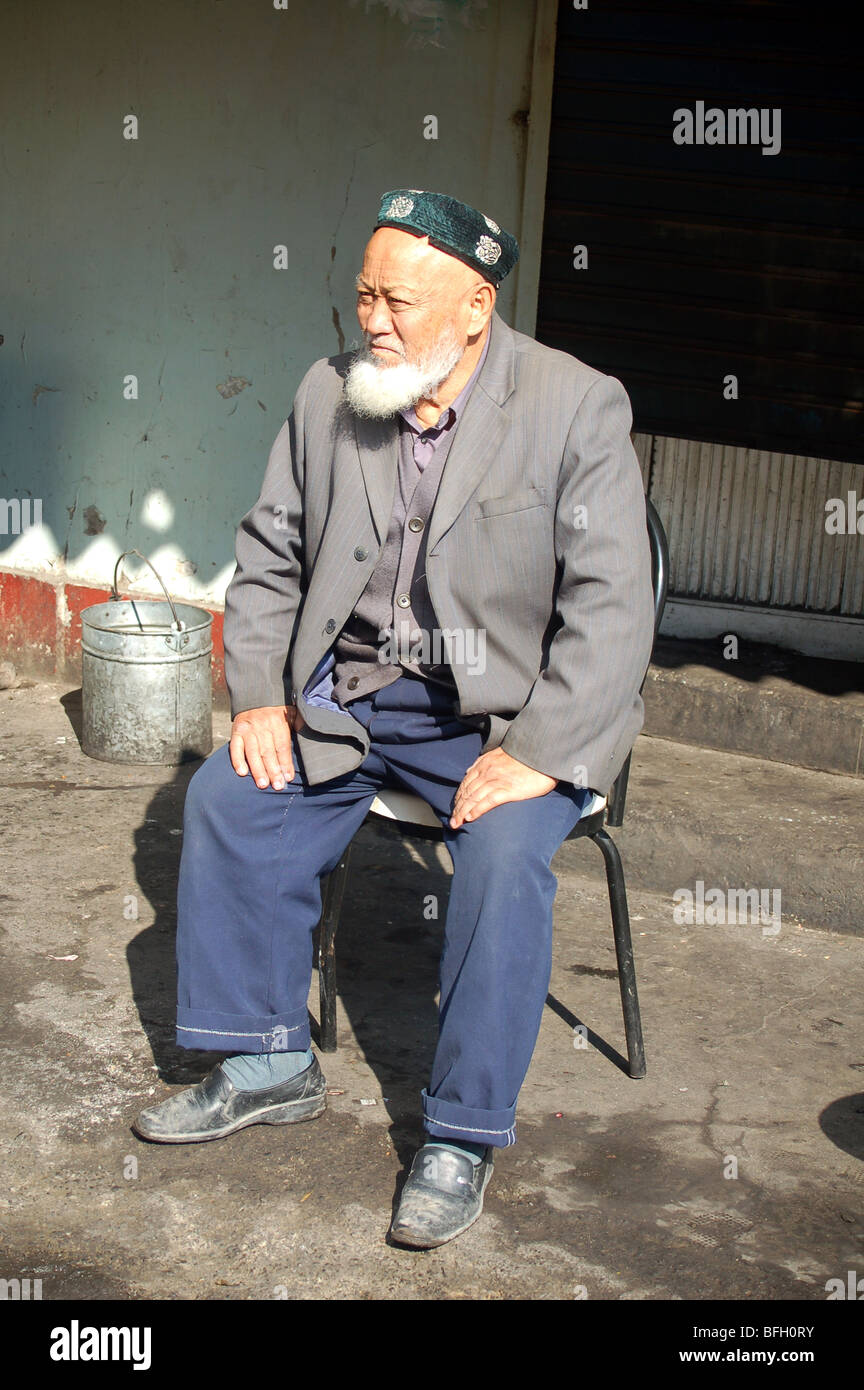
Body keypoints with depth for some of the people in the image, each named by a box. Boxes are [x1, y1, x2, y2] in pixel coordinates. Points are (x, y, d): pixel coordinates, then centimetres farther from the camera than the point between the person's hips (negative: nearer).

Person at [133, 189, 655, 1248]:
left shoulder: (577, 409, -13)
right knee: (228, 797, -8)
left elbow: (611, 605, -17)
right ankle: (269, 1064, 9)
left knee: (505, 848, -29)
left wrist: (536, 754, -25)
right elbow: (269, 557, 10)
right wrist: (261, 695, -3)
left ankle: (464, 1132, -13)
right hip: (352, 695, 5)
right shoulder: (327, 398, 1)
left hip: (506, 711, -5)